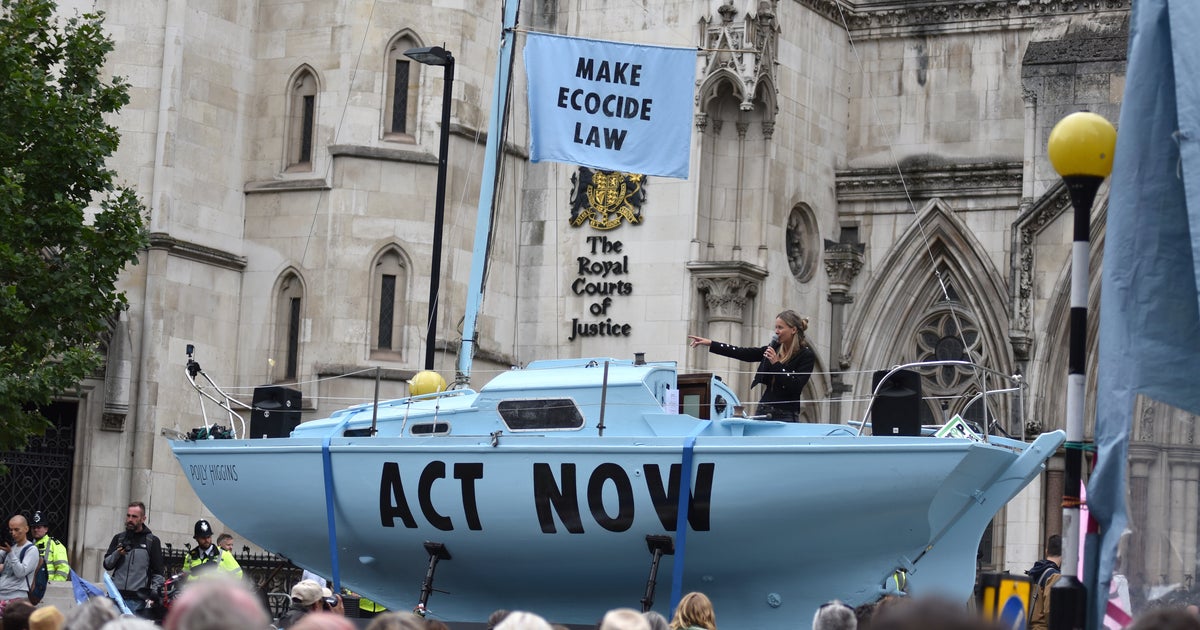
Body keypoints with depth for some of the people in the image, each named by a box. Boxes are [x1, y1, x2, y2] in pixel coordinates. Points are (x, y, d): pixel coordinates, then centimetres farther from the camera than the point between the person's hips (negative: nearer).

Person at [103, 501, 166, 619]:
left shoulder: (152, 541, 6)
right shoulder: (119, 538, 16)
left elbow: (158, 572, 5)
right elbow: (107, 565, 14)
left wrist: (154, 595, -5)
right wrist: (117, 554, -6)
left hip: (139, 599, -3)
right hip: (117, 595, 3)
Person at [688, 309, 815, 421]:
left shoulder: (806, 355, -5)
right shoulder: (774, 348, 11)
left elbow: (796, 386, -14)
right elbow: (743, 353, 10)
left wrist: (776, 364, -15)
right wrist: (710, 343, 6)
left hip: (786, 416, -6)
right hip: (764, 410, 6)